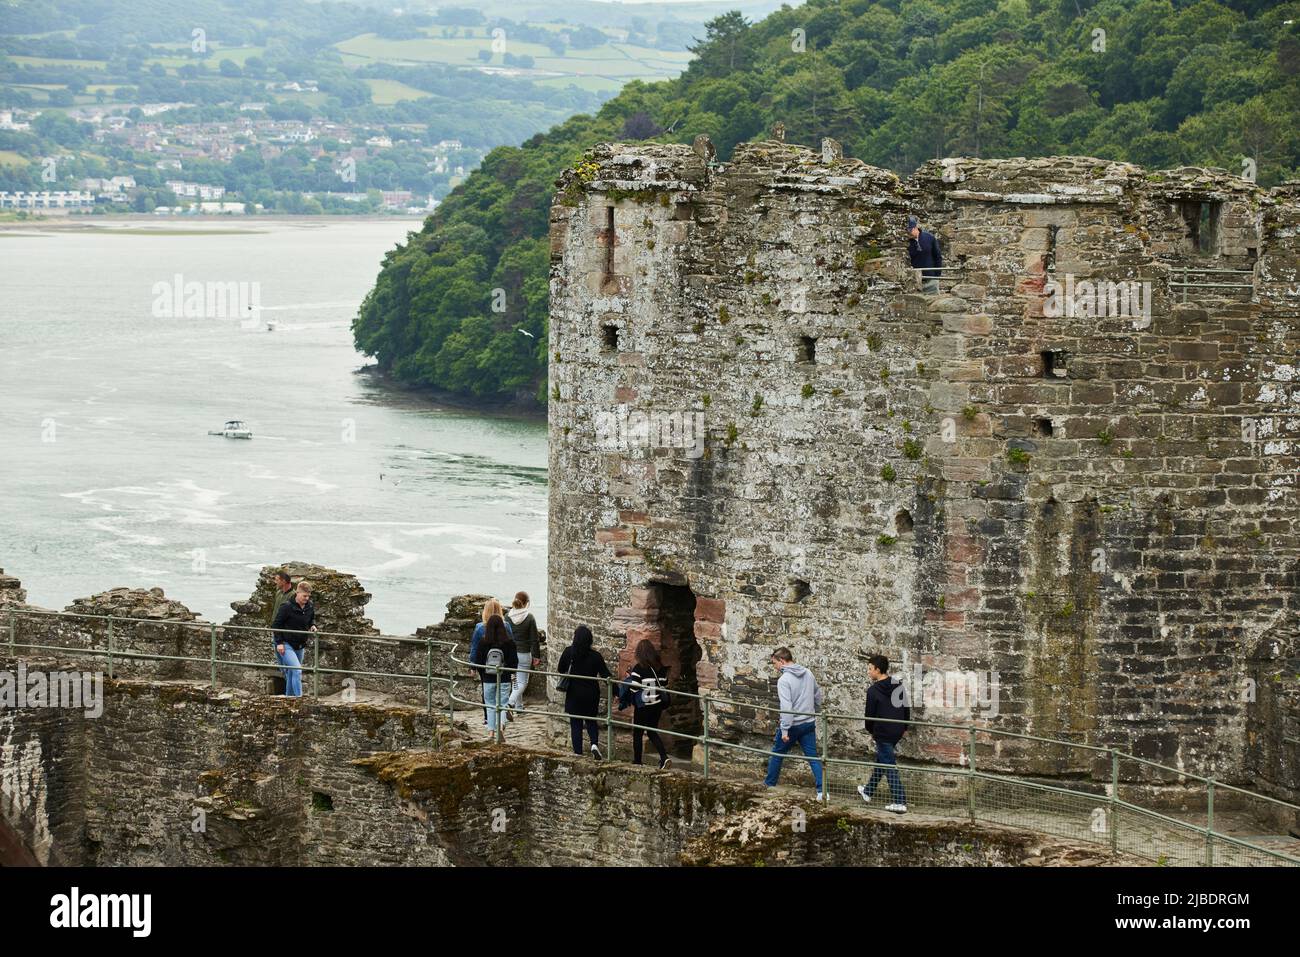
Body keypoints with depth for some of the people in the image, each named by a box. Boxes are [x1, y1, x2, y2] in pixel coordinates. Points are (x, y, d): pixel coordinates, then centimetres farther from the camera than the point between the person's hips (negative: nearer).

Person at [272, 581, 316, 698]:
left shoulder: (310, 607, 3)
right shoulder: (287, 607, -15)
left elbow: (312, 619, 24)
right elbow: (276, 625, -9)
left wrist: (313, 625, 0)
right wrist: (279, 642, -14)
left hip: (299, 646, 7)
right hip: (286, 645, -7)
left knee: (291, 674, 14)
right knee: (297, 670, -20)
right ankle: (298, 697, -22)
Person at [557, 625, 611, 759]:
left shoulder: (568, 652, -11)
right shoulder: (595, 656, -11)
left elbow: (560, 671, 0)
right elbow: (606, 675, -9)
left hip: (574, 693, -1)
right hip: (591, 694, 1)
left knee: (575, 723, 8)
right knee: (591, 721, 18)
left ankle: (578, 752, 6)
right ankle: (594, 743, -5)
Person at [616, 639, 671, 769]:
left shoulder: (639, 668, -17)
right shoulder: (660, 667, 0)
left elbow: (633, 687, -18)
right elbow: (664, 684, 6)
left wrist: (630, 675, -1)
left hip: (642, 707, -5)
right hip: (657, 705, 5)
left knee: (638, 734, 10)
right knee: (652, 732, 17)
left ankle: (637, 761, 16)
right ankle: (664, 757, 1)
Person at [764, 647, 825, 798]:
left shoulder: (784, 680, -18)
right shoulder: (808, 673, 3)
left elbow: (786, 707, -24)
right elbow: (818, 696, 14)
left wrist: (785, 730, -22)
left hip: (792, 724, -6)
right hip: (809, 723, 6)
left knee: (777, 754, 14)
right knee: (813, 757, 5)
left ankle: (769, 785, 27)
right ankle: (822, 790, -4)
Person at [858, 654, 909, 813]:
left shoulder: (873, 691, -17)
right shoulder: (899, 686, 4)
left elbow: (870, 714, -10)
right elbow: (906, 709, 10)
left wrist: (870, 730, 8)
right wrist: (904, 727, 18)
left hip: (883, 733, -8)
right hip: (897, 731, 8)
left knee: (889, 766, -3)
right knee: (881, 760, 23)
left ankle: (900, 802, -6)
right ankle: (868, 791, 39)